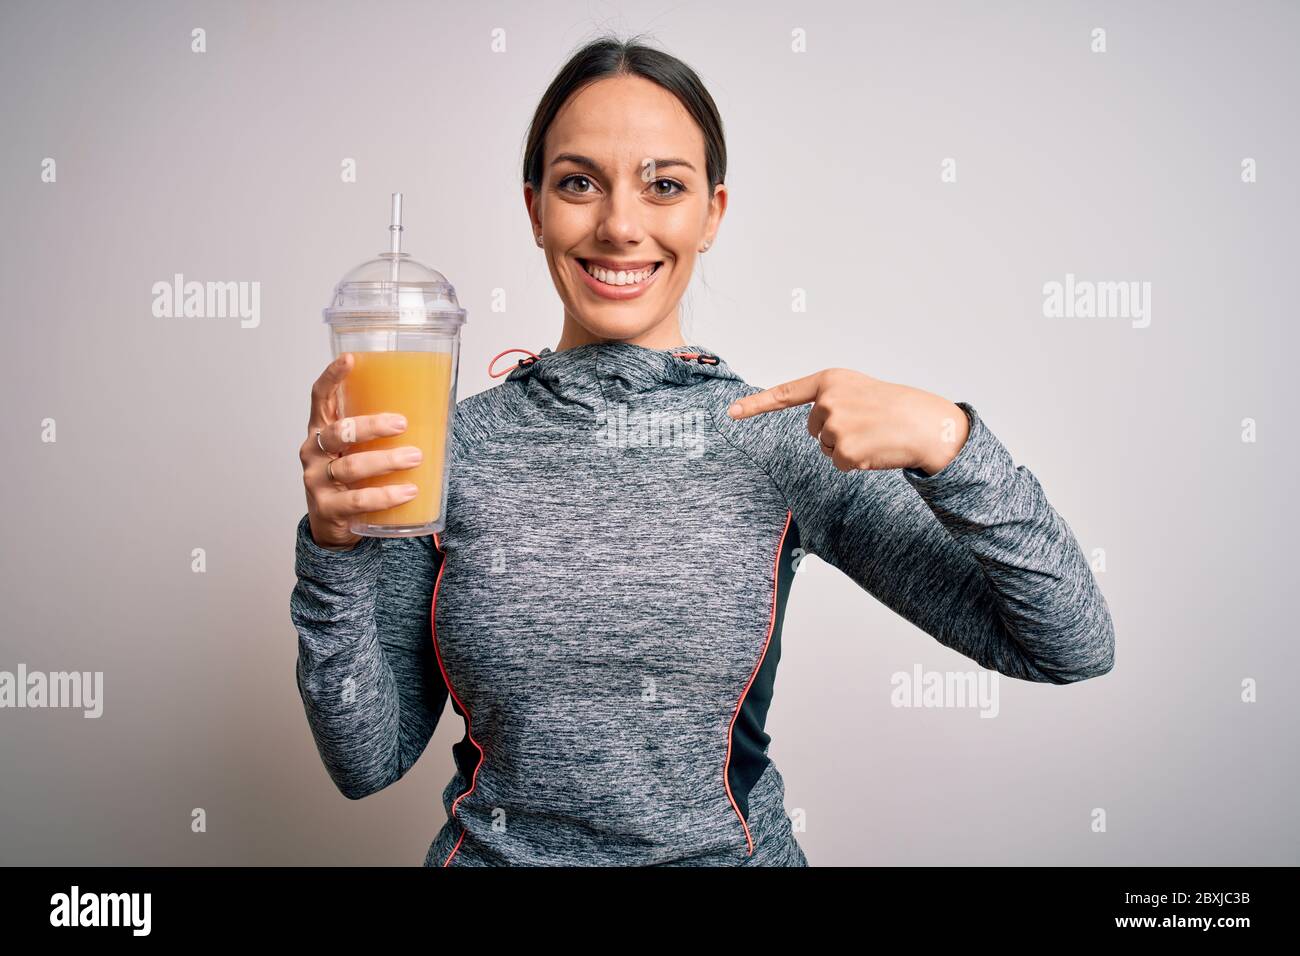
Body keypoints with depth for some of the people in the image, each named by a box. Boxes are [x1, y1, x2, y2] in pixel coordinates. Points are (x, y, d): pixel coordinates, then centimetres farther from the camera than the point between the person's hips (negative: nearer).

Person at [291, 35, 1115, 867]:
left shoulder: (786, 443, -13)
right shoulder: (452, 449, -11)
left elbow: (1070, 649, -12)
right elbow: (369, 760, -7)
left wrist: (947, 439, -25)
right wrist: (336, 549, -21)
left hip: (730, 849, 0)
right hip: (493, 850, 1)